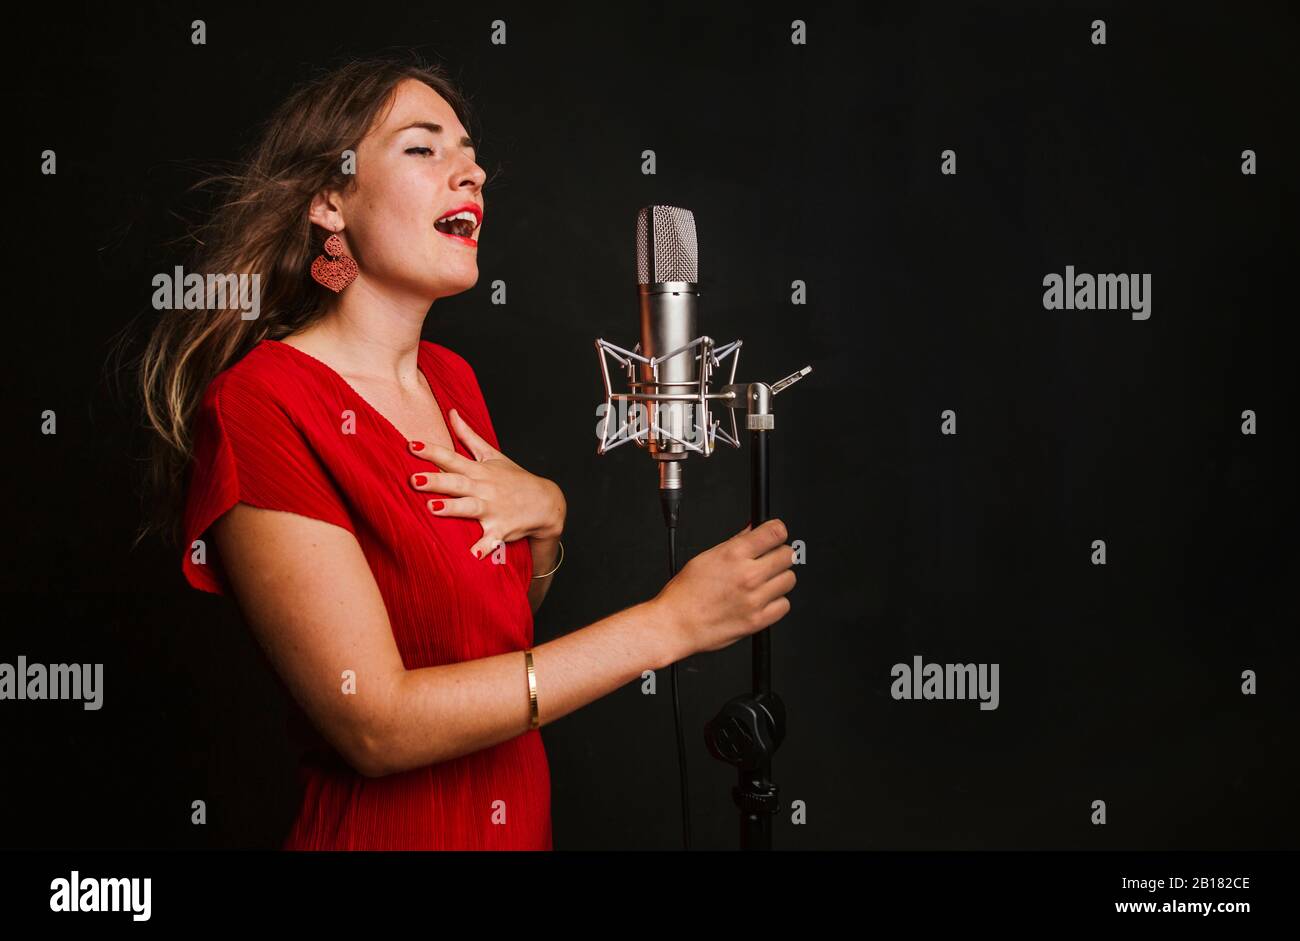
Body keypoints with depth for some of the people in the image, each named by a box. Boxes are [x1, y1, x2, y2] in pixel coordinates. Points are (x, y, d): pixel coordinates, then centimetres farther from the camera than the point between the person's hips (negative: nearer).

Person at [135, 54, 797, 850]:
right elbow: (375, 723, -25)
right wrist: (670, 623, -24)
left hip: (521, 814, 7)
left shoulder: (452, 376, 2)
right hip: (383, 826, -7)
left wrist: (545, 517, -9)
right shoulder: (260, 407, -20)